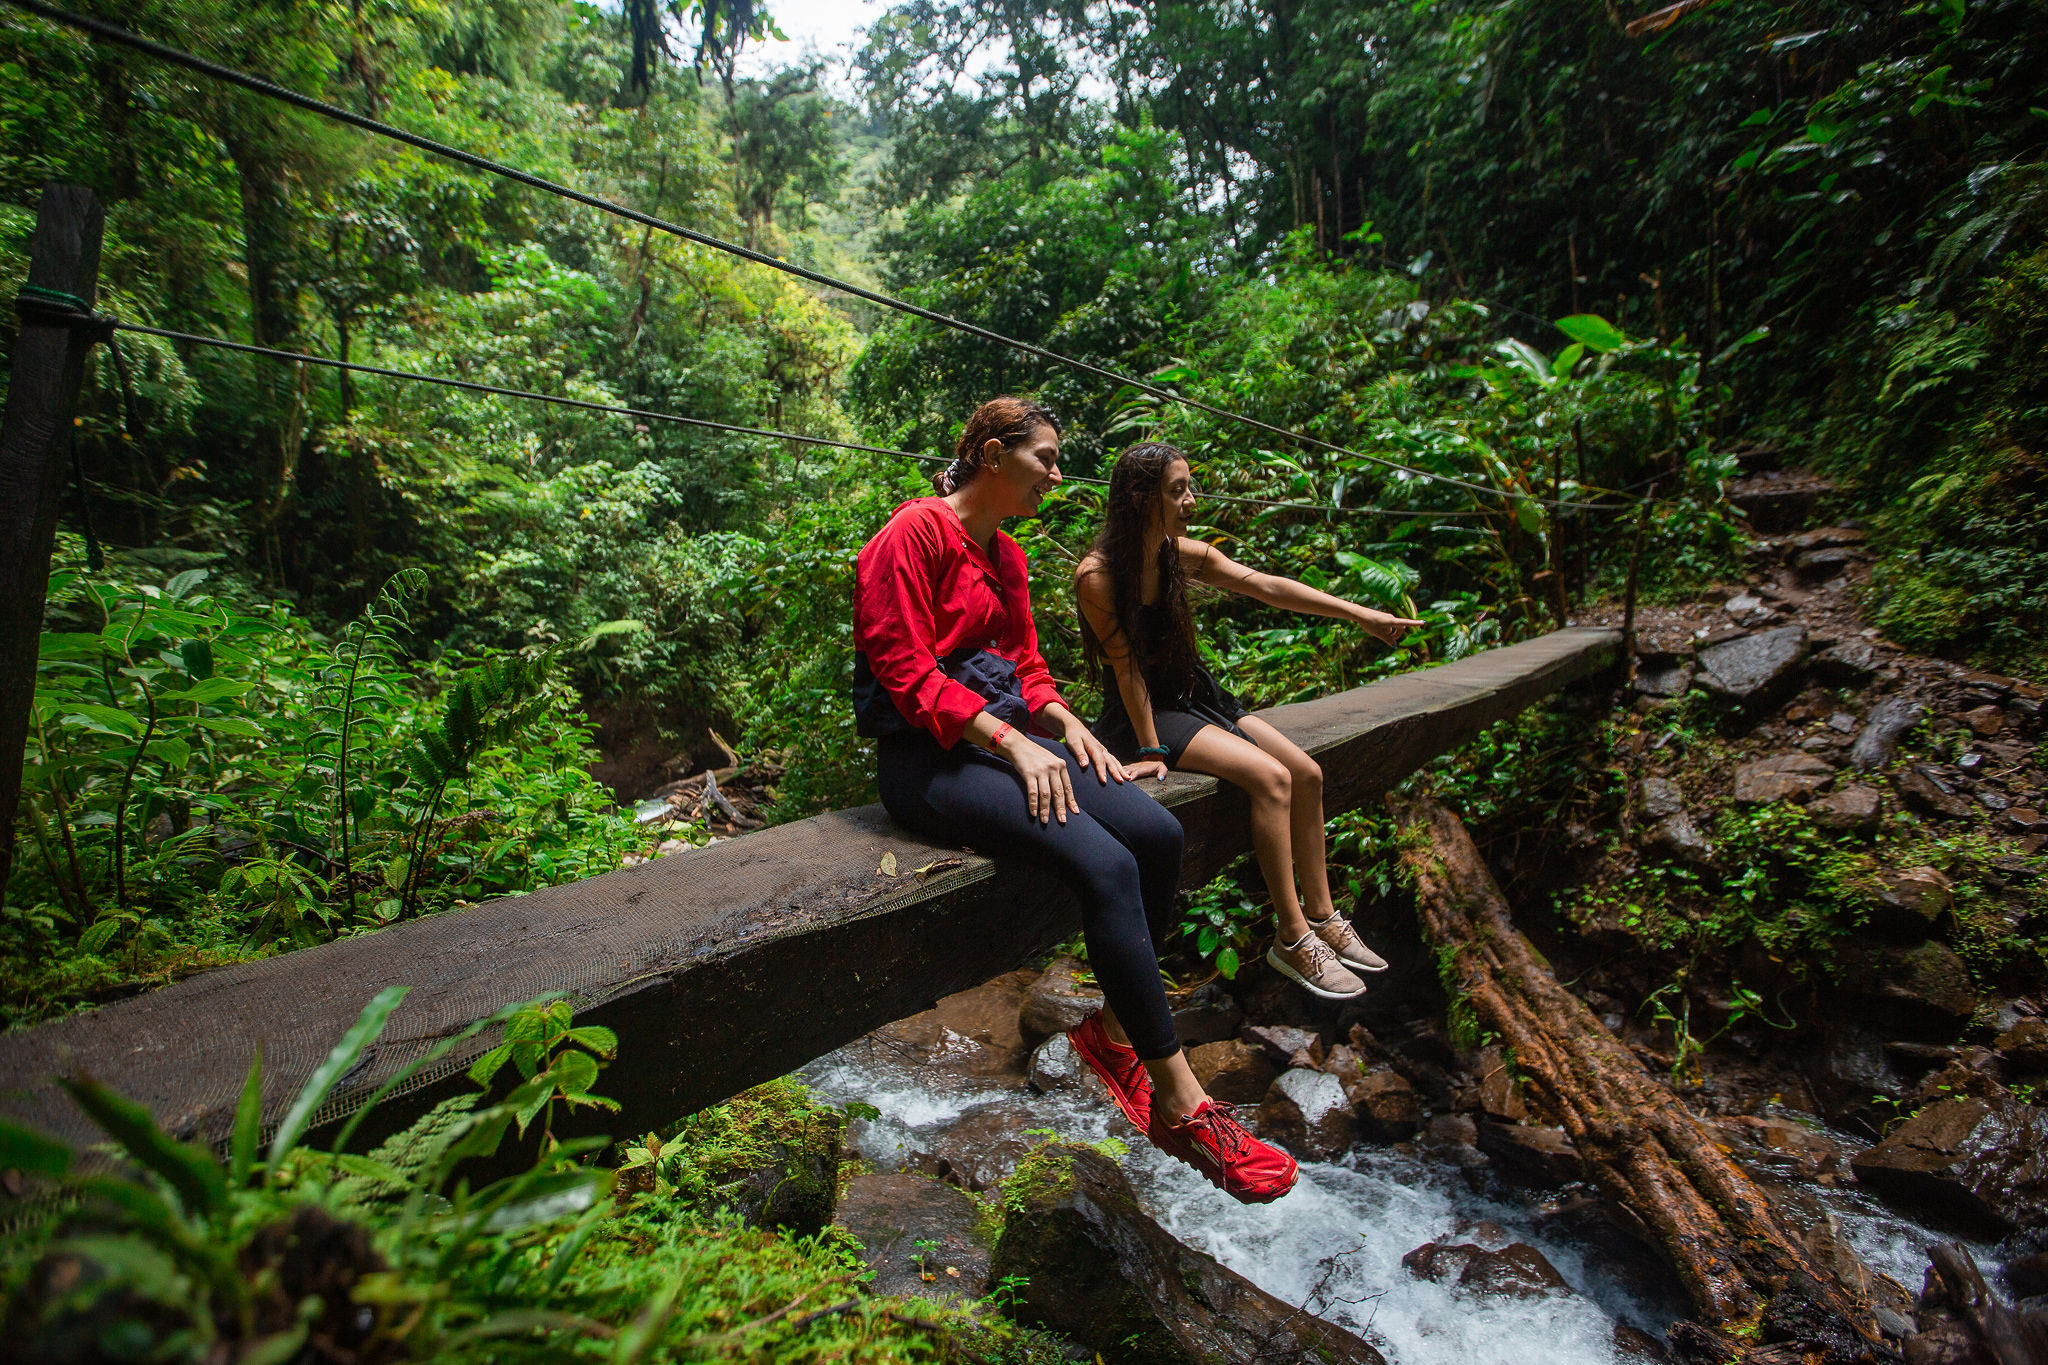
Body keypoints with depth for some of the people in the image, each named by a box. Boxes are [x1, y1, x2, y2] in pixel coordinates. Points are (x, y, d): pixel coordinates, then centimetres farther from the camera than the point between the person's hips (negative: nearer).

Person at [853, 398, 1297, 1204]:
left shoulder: (1006, 555, 18)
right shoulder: (915, 534, -9)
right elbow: (907, 675, -16)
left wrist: (1067, 726, 0)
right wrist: (1013, 743, -21)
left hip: (1005, 736, 9)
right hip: (928, 756, -8)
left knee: (1157, 834, -14)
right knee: (1106, 865, -27)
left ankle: (1115, 1027, 3)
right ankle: (1179, 1103, -15)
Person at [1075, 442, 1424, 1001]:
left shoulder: (1181, 553, 2)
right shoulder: (1097, 574, -18)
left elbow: (1267, 587, 0)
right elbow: (1127, 666, -19)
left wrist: (1359, 613, -3)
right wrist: (1151, 750, -17)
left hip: (1191, 693, 8)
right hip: (1141, 712, -8)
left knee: (1306, 772, -2)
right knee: (1270, 777, -22)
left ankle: (1322, 916, 11)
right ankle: (1292, 937, -11)